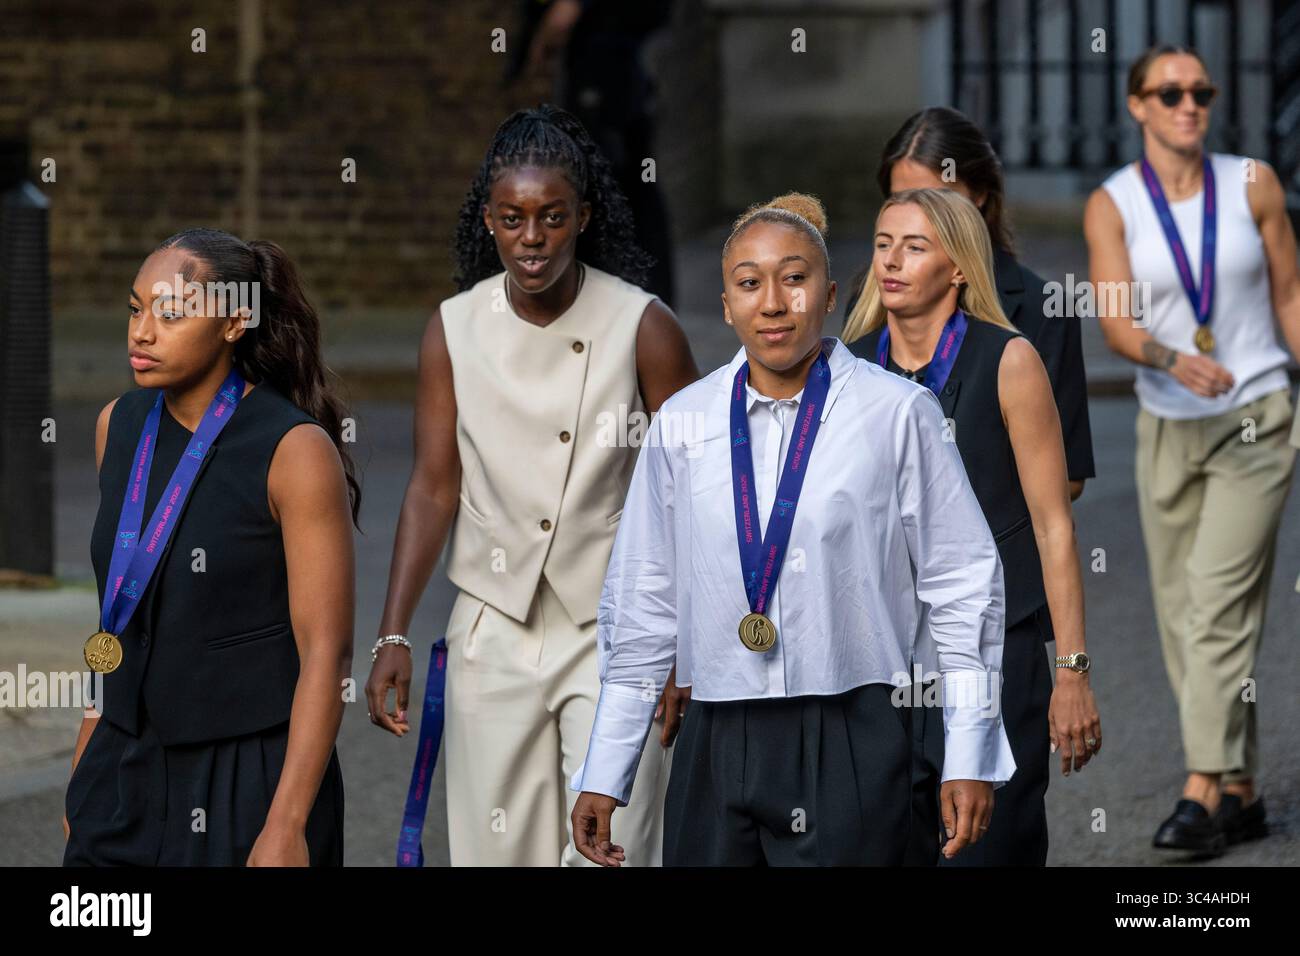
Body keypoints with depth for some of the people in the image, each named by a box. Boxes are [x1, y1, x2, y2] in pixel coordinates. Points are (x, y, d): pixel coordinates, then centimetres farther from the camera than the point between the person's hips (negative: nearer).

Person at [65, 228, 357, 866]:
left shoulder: (296, 452, -14)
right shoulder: (119, 426, 5)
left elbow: (326, 653, -14)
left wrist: (287, 827, -19)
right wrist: (84, 768, 15)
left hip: (254, 787, -5)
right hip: (129, 780, 5)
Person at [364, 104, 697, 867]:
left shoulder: (642, 329, -9)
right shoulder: (454, 330, 0)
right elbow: (435, 488, 3)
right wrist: (394, 635, -3)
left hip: (614, 630, -3)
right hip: (496, 631, 3)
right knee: (499, 846, 4)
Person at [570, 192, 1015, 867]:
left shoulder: (897, 414, -3)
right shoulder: (682, 425, 6)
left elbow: (961, 584, 1)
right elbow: (641, 603, 12)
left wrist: (969, 758, 0)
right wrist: (604, 775, 11)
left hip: (850, 746, -3)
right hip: (716, 752, 3)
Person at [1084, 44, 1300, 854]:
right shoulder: (1112, 205, -4)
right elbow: (1116, 325, -15)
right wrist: (1175, 360, -35)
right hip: (1168, 429, 3)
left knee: (1218, 604, -14)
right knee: (1183, 620, 6)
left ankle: (1204, 792, -19)